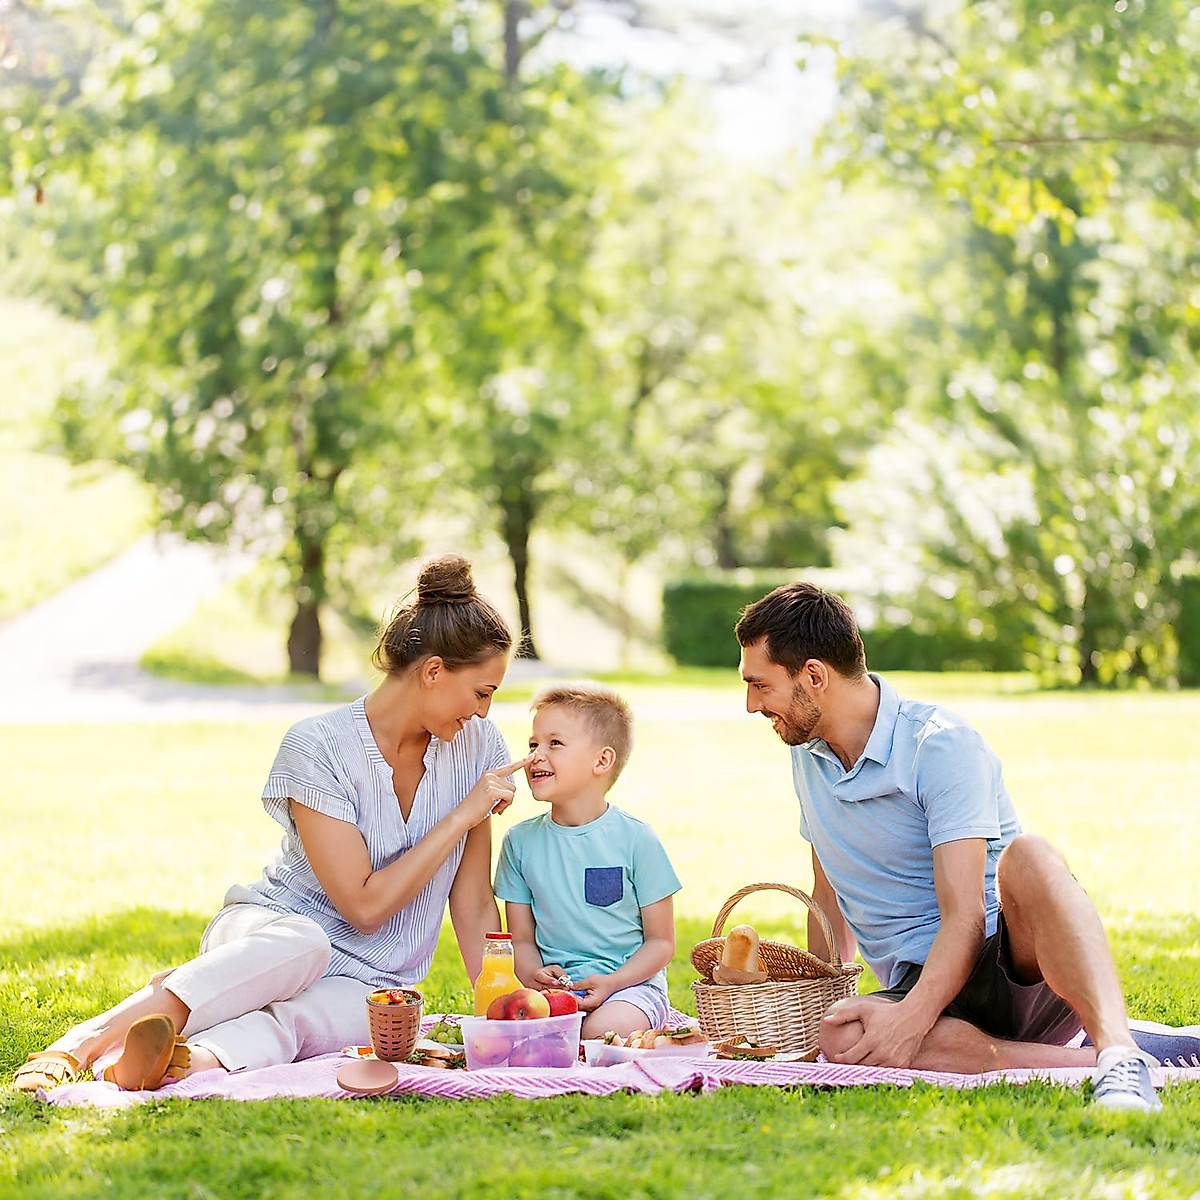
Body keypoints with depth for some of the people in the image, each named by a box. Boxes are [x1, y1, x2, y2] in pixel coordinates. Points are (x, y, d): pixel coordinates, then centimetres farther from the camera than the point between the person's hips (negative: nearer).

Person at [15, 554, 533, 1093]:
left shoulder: (475, 744, 0)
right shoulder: (317, 745, -15)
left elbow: (473, 904, 5)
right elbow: (364, 906, -18)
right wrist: (463, 815, -17)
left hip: (361, 986, 3)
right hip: (266, 927, -3)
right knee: (301, 943, -41)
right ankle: (77, 1048, -47)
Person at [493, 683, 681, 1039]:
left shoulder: (636, 839, -4)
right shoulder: (521, 840, 6)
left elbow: (661, 941, 0)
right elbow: (522, 939, 9)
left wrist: (609, 983, -17)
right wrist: (534, 975, -14)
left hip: (631, 982, -2)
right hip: (555, 984, 2)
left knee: (601, 1031, -34)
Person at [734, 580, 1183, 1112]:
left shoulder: (940, 744, -11)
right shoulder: (807, 755, 13)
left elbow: (965, 917, -20)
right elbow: (830, 899, 24)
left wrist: (912, 1018, -33)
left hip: (1017, 968, -5)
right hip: (921, 990, 5)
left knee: (1028, 855, -39)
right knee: (838, 1035, -33)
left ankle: (1119, 1052, -53)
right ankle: (1086, 1063, -34)